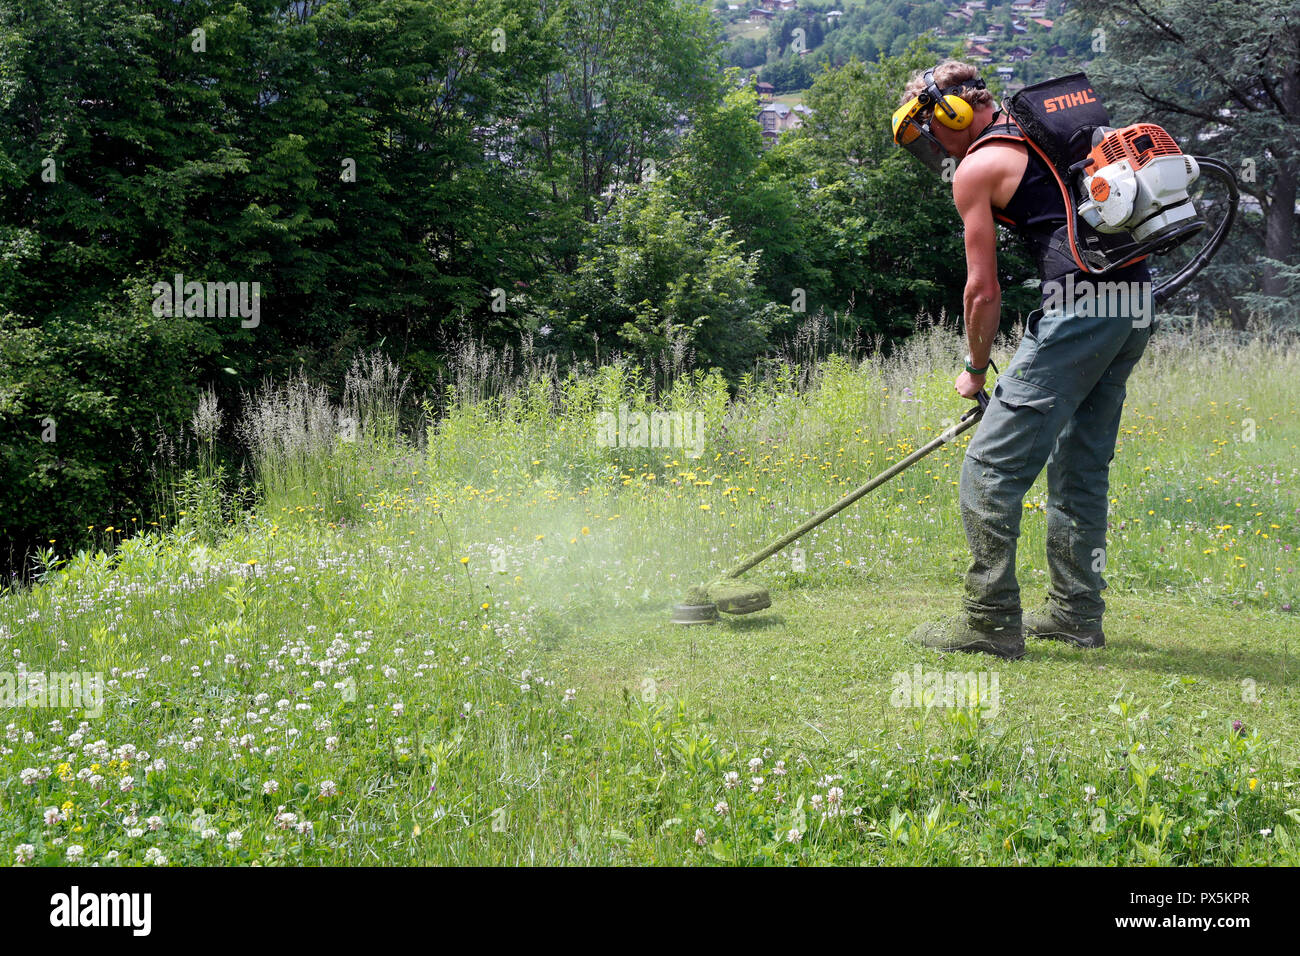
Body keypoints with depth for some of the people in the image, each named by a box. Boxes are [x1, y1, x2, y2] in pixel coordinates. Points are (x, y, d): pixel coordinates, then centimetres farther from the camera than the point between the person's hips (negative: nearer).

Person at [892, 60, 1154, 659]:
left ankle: (992, 622, -1)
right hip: (1137, 303, 9)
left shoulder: (976, 167, 0)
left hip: (1079, 306, -9)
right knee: (1081, 466, 18)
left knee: (991, 467, -4)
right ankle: (1075, 613, 25)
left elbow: (984, 291, -1)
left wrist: (976, 372, 13)